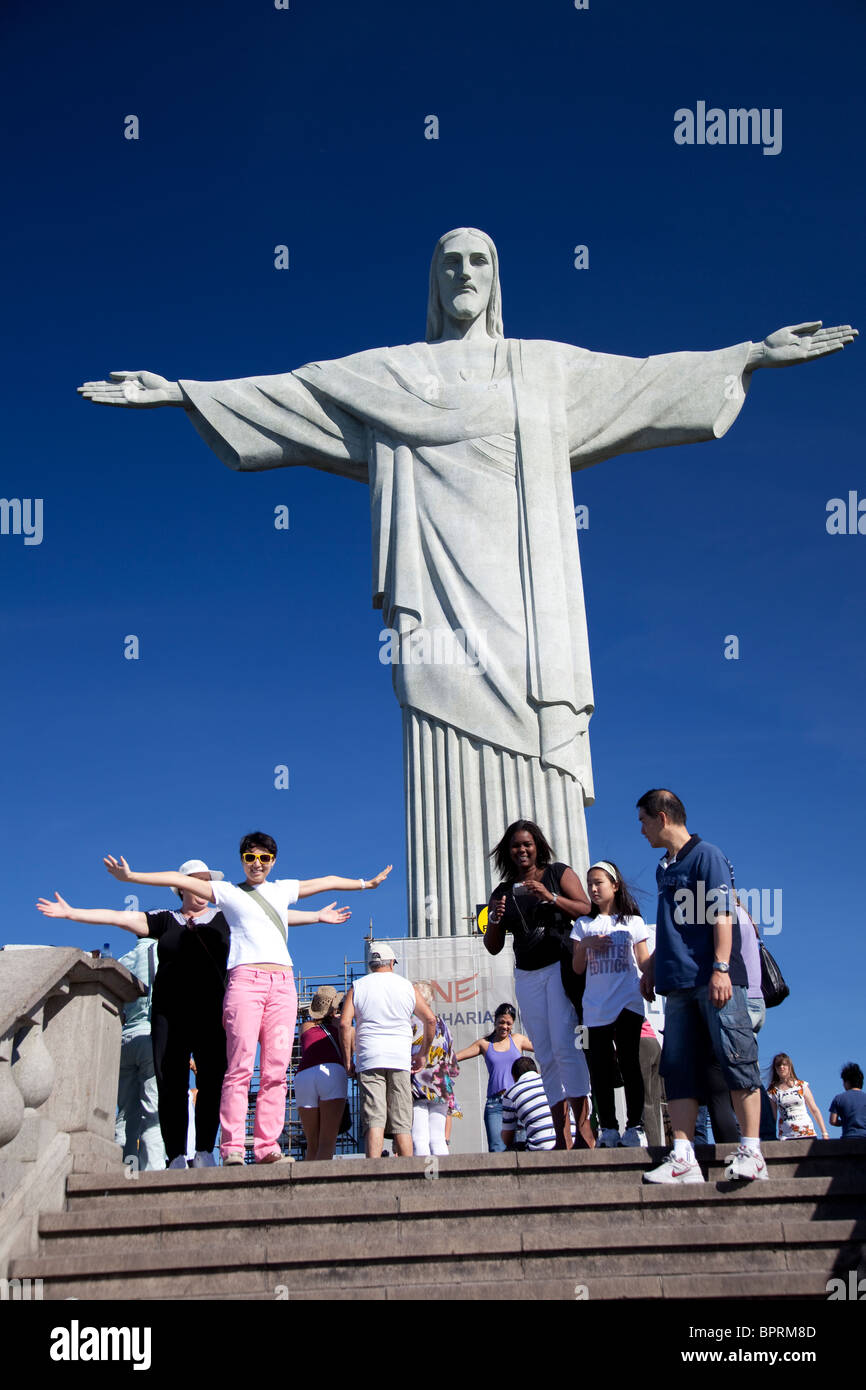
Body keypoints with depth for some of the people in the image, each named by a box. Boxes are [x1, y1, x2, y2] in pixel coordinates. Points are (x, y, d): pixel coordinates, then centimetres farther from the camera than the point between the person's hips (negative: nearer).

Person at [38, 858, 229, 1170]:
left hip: (211, 1013, -1)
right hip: (169, 1012, 1)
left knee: (212, 1079, -11)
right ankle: (175, 1155, -4)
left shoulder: (224, 918, 15)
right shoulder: (166, 921, 16)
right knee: (170, 1083, -6)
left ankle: (205, 1150, -7)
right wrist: (71, 912, 5)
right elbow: (120, 918, 10)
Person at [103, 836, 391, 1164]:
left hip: (283, 985, 4)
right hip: (245, 980, -4)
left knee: (276, 1070, -3)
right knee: (240, 1067, -12)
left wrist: (366, 883, 47)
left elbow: (327, 882, 35)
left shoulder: (284, 889, 24)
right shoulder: (228, 892, 13)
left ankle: (267, 1146, -3)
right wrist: (131, 876, 1)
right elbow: (180, 881, 7)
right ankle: (232, 1148, -11)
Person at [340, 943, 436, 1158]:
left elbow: (344, 1023, -2)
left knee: (374, 1122, -7)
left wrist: (348, 1060, 3)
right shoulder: (407, 987, 12)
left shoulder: (357, 987, 9)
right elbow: (430, 1020, 8)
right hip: (400, 1060, 1)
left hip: (369, 1060, -1)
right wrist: (422, 1055, 17)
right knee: (402, 1125, 3)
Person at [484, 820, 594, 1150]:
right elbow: (493, 947, 15)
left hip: (561, 967, -5)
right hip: (527, 977, 5)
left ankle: (584, 1128, -20)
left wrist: (551, 897, -19)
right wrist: (494, 920, -5)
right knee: (546, 1057, 1)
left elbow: (587, 910, -6)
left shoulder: (558, 873, 5)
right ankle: (562, 1137, -1)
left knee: (564, 1044, -18)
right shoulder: (502, 892, 15)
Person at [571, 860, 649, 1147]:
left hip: (628, 1003, -2)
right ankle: (608, 1128, 8)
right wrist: (585, 946, -7)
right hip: (595, 1006, 2)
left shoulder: (633, 921, 10)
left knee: (629, 1063, -4)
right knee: (600, 1067, 2)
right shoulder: (583, 925, 14)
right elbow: (577, 968, 11)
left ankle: (635, 1126, 1)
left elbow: (644, 961, 7)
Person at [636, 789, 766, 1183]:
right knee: (678, 1069, 2)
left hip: (714, 983, -8)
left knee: (736, 1060, -6)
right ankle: (683, 1159, 1)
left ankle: (751, 1153, -3)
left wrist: (721, 968, -20)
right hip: (679, 985, 8)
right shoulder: (664, 868, 20)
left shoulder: (706, 855, -4)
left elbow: (722, 915, -12)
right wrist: (652, 965, 23)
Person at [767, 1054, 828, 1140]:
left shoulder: (801, 1085, 7)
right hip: (786, 1136, -1)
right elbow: (773, 1117, 8)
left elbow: (815, 1110, 9)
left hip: (807, 1133, 1)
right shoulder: (772, 1091, 5)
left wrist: (824, 1133, 5)